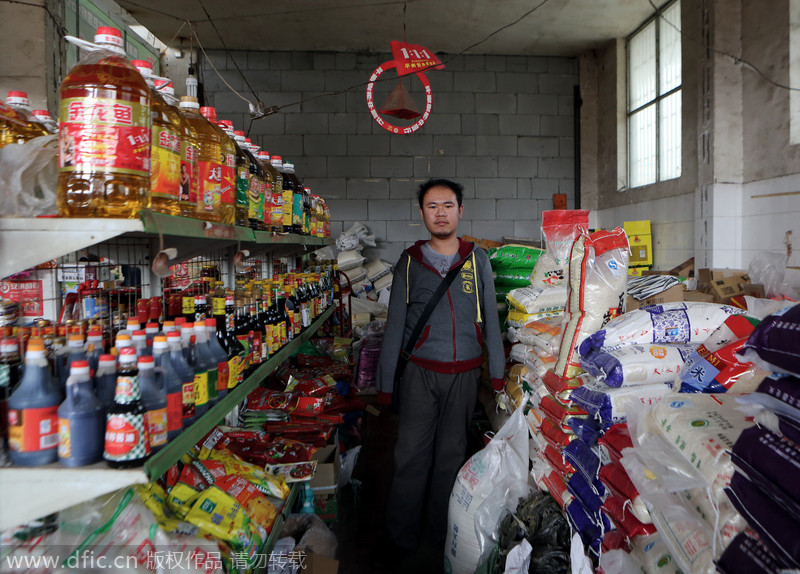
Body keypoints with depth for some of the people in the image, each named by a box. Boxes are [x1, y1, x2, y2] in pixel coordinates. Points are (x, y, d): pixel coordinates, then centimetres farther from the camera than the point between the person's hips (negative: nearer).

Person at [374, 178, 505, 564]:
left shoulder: (477, 260, 6)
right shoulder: (409, 262, 4)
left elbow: (490, 319, 9)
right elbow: (394, 325, 5)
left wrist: (497, 371, 6)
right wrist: (384, 383, 3)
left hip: (464, 373, 1)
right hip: (420, 373, -1)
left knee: (451, 454, 9)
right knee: (411, 455, 1)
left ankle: (442, 535, 27)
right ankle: (401, 539, 18)